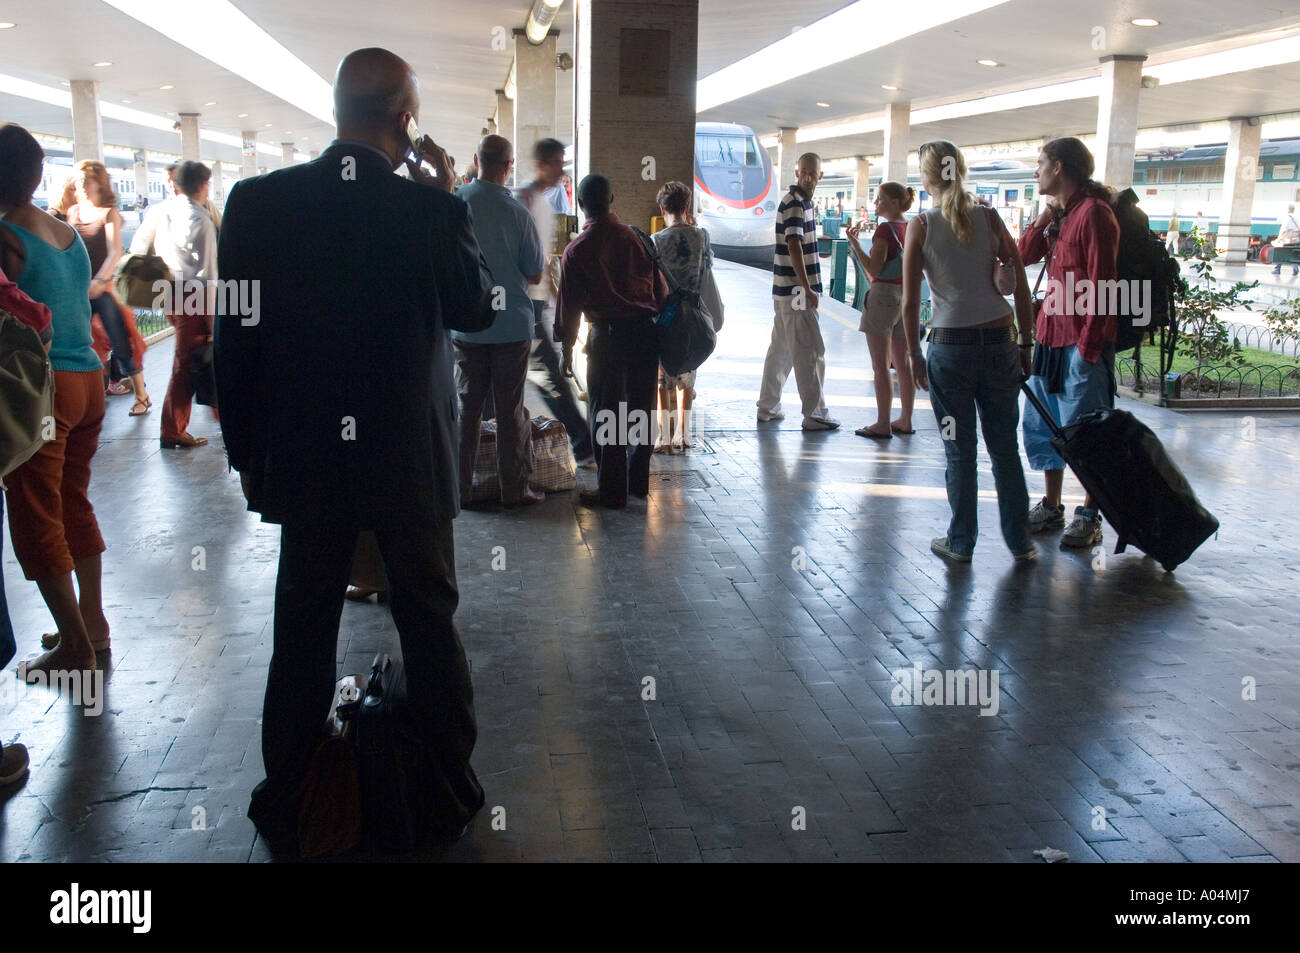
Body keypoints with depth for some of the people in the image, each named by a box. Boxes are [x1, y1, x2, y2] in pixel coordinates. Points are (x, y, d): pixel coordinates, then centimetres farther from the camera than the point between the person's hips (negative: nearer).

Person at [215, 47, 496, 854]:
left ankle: (289, 811, 26)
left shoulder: (257, 202, -8)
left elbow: (234, 339, -3)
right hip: (412, 460, -1)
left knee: (303, 635, 13)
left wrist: (246, 451, 8)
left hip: (304, 461, 2)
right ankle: (451, 798, 27)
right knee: (431, 625, 14)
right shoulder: (431, 209, -15)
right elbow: (479, 310, 1)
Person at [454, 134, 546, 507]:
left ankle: (460, 487, 15)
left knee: (467, 406, 12)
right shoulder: (516, 211, -13)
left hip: (466, 324, 3)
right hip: (511, 325, -2)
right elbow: (534, 274, -5)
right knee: (510, 409, 5)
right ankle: (514, 488, 11)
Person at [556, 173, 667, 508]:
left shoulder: (577, 250, -6)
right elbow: (660, 289, 7)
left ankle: (612, 491, 7)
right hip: (645, 330, 4)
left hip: (607, 333, -4)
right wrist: (658, 321, 18)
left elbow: (569, 304, -1)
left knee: (606, 414, 3)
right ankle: (638, 481, 23)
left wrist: (567, 349, 8)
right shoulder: (636, 238, 3)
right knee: (640, 408, 13)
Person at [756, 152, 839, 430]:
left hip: (785, 289, 10)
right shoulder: (795, 203, -15)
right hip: (797, 290, -10)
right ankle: (814, 414, 1)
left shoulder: (803, 202, 17)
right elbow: (794, 247, -22)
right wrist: (808, 289, -22)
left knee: (781, 349, 14)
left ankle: (768, 407, 21)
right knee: (810, 352, -5)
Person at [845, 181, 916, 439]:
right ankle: (905, 420, 18)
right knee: (904, 364, 12)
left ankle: (883, 424, -3)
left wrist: (854, 244, -13)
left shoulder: (885, 229, -13)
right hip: (906, 297, 8)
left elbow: (874, 268, -17)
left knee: (880, 365, -4)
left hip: (883, 295, -8)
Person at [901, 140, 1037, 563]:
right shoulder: (989, 218, 2)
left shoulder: (920, 226, -4)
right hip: (999, 344, 2)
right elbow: (1022, 288, 1)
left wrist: (915, 355, 4)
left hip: (949, 347, -2)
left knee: (960, 452, 8)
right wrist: (1025, 344, 10)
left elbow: (910, 302, -6)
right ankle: (1020, 542, 20)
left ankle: (961, 542, 17)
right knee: (1005, 448, 12)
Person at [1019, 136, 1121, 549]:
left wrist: (1089, 344, -19)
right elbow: (1025, 255, 15)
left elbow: (1100, 282, -17)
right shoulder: (1059, 214, 15)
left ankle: (1089, 516, 8)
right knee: (1042, 426, 14)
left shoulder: (1093, 212, -13)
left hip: (1083, 343, -9)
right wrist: (1043, 219, 1)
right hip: (1051, 336, 9)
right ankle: (1051, 507, 25)